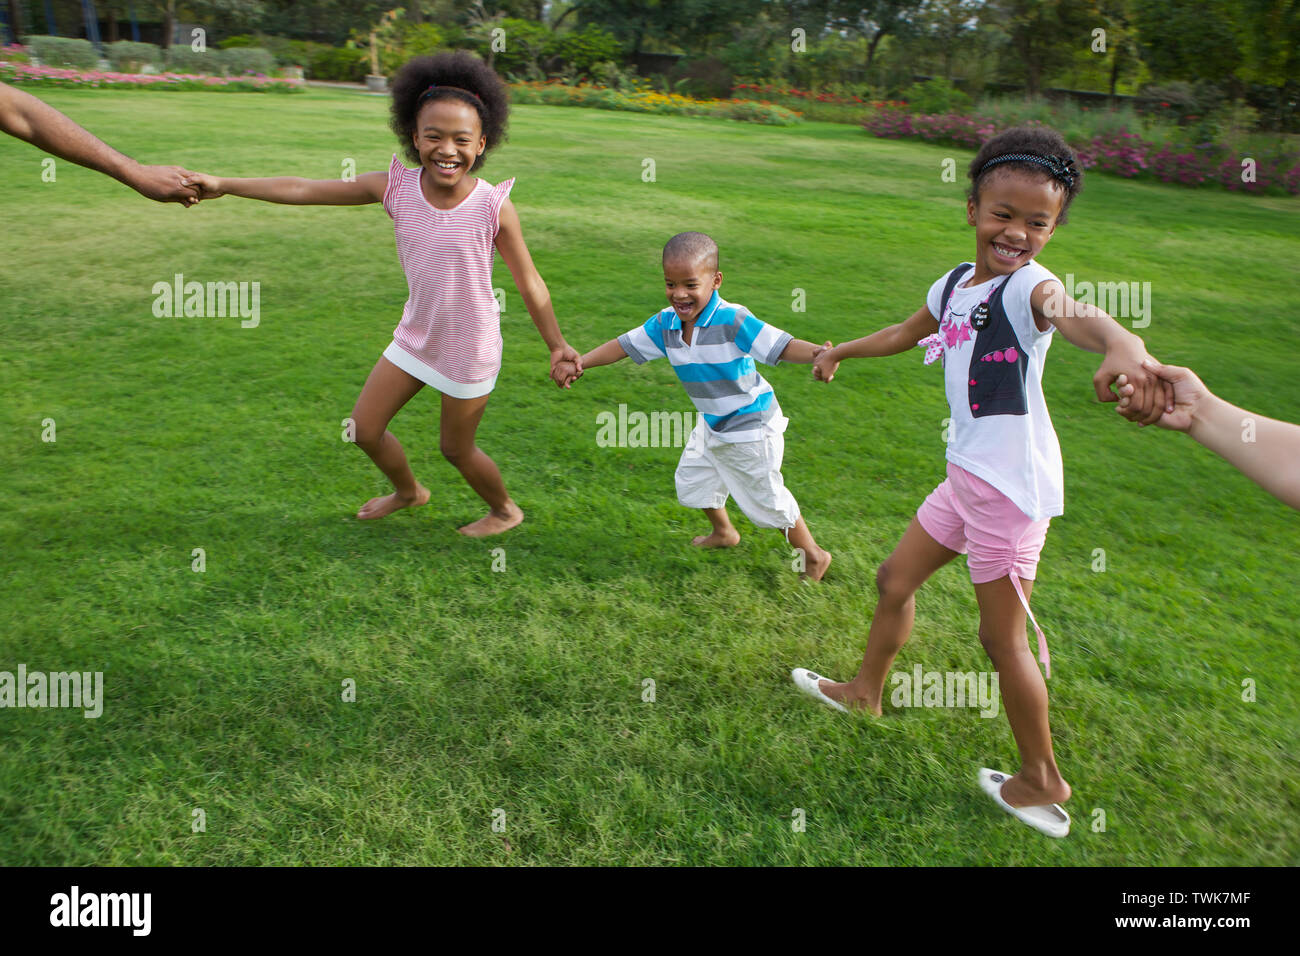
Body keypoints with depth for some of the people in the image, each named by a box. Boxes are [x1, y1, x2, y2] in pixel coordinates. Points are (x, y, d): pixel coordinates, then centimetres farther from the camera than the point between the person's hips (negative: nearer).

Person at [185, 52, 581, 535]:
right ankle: (408, 491, 45)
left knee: (456, 448, 10)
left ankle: (505, 511, 41)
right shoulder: (396, 187, -11)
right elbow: (304, 190, -6)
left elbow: (529, 282, -11)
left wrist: (557, 344, -7)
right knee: (364, 428, 14)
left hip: (470, 350, -5)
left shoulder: (493, 206, -21)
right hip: (415, 336, 5)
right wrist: (224, 185, -7)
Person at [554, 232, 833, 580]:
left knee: (766, 498, 3)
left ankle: (812, 554, 26)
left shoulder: (732, 320, -28)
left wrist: (817, 352, -53)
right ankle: (724, 532, 54)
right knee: (693, 480, 25)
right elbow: (624, 345, 1)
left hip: (750, 426, -8)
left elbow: (781, 345, -34)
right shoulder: (665, 323, -8)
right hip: (711, 423, 8)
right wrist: (577, 363, -4)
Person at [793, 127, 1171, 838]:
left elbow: (1084, 318, -40)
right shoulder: (954, 285, 8)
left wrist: (1125, 351, -62)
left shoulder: (1029, 289, -16)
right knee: (895, 580, 20)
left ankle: (1044, 782, 23)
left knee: (1002, 637, 3)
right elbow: (908, 333, 29)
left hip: (1012, 485, -8)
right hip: (966, 475, 8)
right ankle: (865, 692, 44)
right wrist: (841, 351, 41)